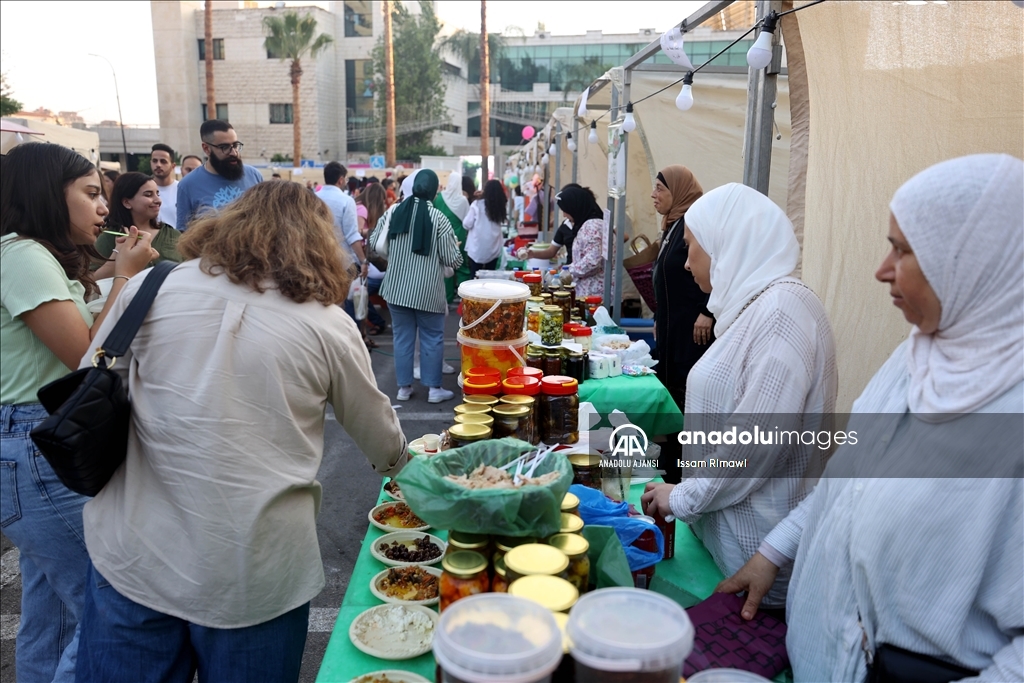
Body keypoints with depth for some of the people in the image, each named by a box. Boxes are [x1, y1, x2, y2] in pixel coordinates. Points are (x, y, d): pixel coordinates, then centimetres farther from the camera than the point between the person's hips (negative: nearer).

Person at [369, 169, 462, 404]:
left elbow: (374, 243, 6)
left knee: (402, 337, 11)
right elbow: (452, 259, -9)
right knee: (432, 338, 9)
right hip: (427, 291, -3)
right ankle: (434, 388, 14)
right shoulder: (438, 218, -11)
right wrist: (456, 252, 14)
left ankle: (404, 387, 18)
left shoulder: (393, 211, -2)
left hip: (396, 288, 3)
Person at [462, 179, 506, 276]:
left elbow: (467, 225, -6)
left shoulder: (477, 205, -10)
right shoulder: (502, 206, 0)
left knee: (475, 278, 5)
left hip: (477, 249, -3)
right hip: (494, 249, 3)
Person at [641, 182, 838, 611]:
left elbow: (761, 437, -26)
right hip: (723, 519, 9)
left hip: (754, 539, -9)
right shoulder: (754, 305, 11)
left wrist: (685, 497, -15)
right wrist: (689, 493, 11)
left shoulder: (782, 309, -20)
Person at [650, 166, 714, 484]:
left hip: (694, 328, -10)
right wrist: (658, 319, 23)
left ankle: (679, 473, 3)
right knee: (669, 393, 12)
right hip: (671, 327, 10)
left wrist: (707, 312, -22)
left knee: (686, 396, -5)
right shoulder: (672, 225, 18)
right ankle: (668, 467, 22)